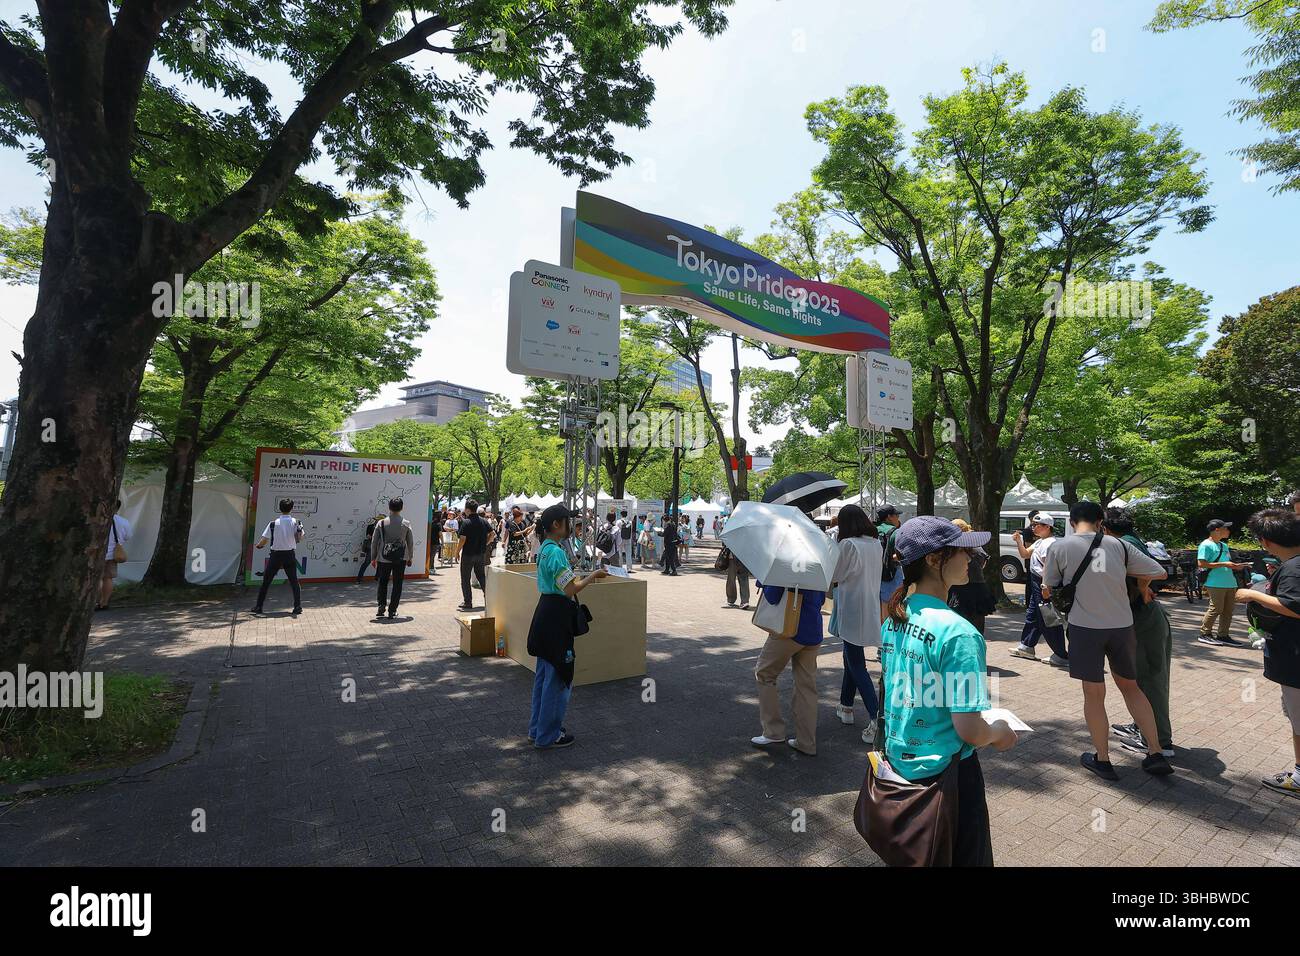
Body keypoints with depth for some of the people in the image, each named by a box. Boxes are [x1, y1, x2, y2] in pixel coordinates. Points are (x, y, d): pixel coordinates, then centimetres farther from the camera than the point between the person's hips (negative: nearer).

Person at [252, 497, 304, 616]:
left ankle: (258, 607, 16)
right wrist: (300, 528, 5)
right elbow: (300, 538, -9)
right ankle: (298, 607, 3)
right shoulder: (295, 522, -5)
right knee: (294, 581, 7)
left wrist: (258, 545, 12)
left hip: (276, 555, -1)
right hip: (290, 554, 1)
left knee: (266, 581, 11)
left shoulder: (273, 523, -7)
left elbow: (264, 540, -7)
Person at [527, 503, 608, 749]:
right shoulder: (557, 552, -21)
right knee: (558, 678, 2)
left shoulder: (544, 549, 10)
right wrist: (593, 575, -11)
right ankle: (548, 736, 15)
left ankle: (537, 729, 31)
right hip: (556, 618, -10)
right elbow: (571, 590, -22)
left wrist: (583, 578, 13)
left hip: (545, 613, 10)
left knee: (544, 674, 19)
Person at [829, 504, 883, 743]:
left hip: (852, 610, -8)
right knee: (851, 657, 21)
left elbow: (834, 575, -8)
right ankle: (846, 706, 33)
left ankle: (875, 719, -7)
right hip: (871, 608, 8)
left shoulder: (848, 544, -18)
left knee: (857, 664, -2)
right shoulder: (876, 544, 5)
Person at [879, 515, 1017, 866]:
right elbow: (969, 731, -23)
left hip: (898, 762, 6)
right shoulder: (957, 632, -26)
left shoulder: (893, 618, -3)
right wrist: (998, 733, -1)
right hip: (942, 772, -6)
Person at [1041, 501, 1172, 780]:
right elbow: (1159, 572, 9)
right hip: (1122, 626, 3)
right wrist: (1125, 572, 19)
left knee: (1094, 694, 9)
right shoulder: (1119, 545, 3)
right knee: (1130, 687, 23)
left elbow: (1048, 589, 2)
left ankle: (1102, 760, 22)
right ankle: (1155, 755, 27)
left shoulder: (1060, 547, -6)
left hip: (1085, 626, -3)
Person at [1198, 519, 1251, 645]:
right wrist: (1223, 564, -18)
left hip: (1230, 582, 9)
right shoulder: (1206, 545, -8)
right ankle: (1205, 634, 1)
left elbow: (1229, 564, 27)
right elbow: (1201, 564, -16)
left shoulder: (1224, 546, 20)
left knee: (1228, 610, 9)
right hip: (1215, 583, -9)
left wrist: (1239, 565, 9)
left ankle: (1223, 635, 17)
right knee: (1216, 609, -8)